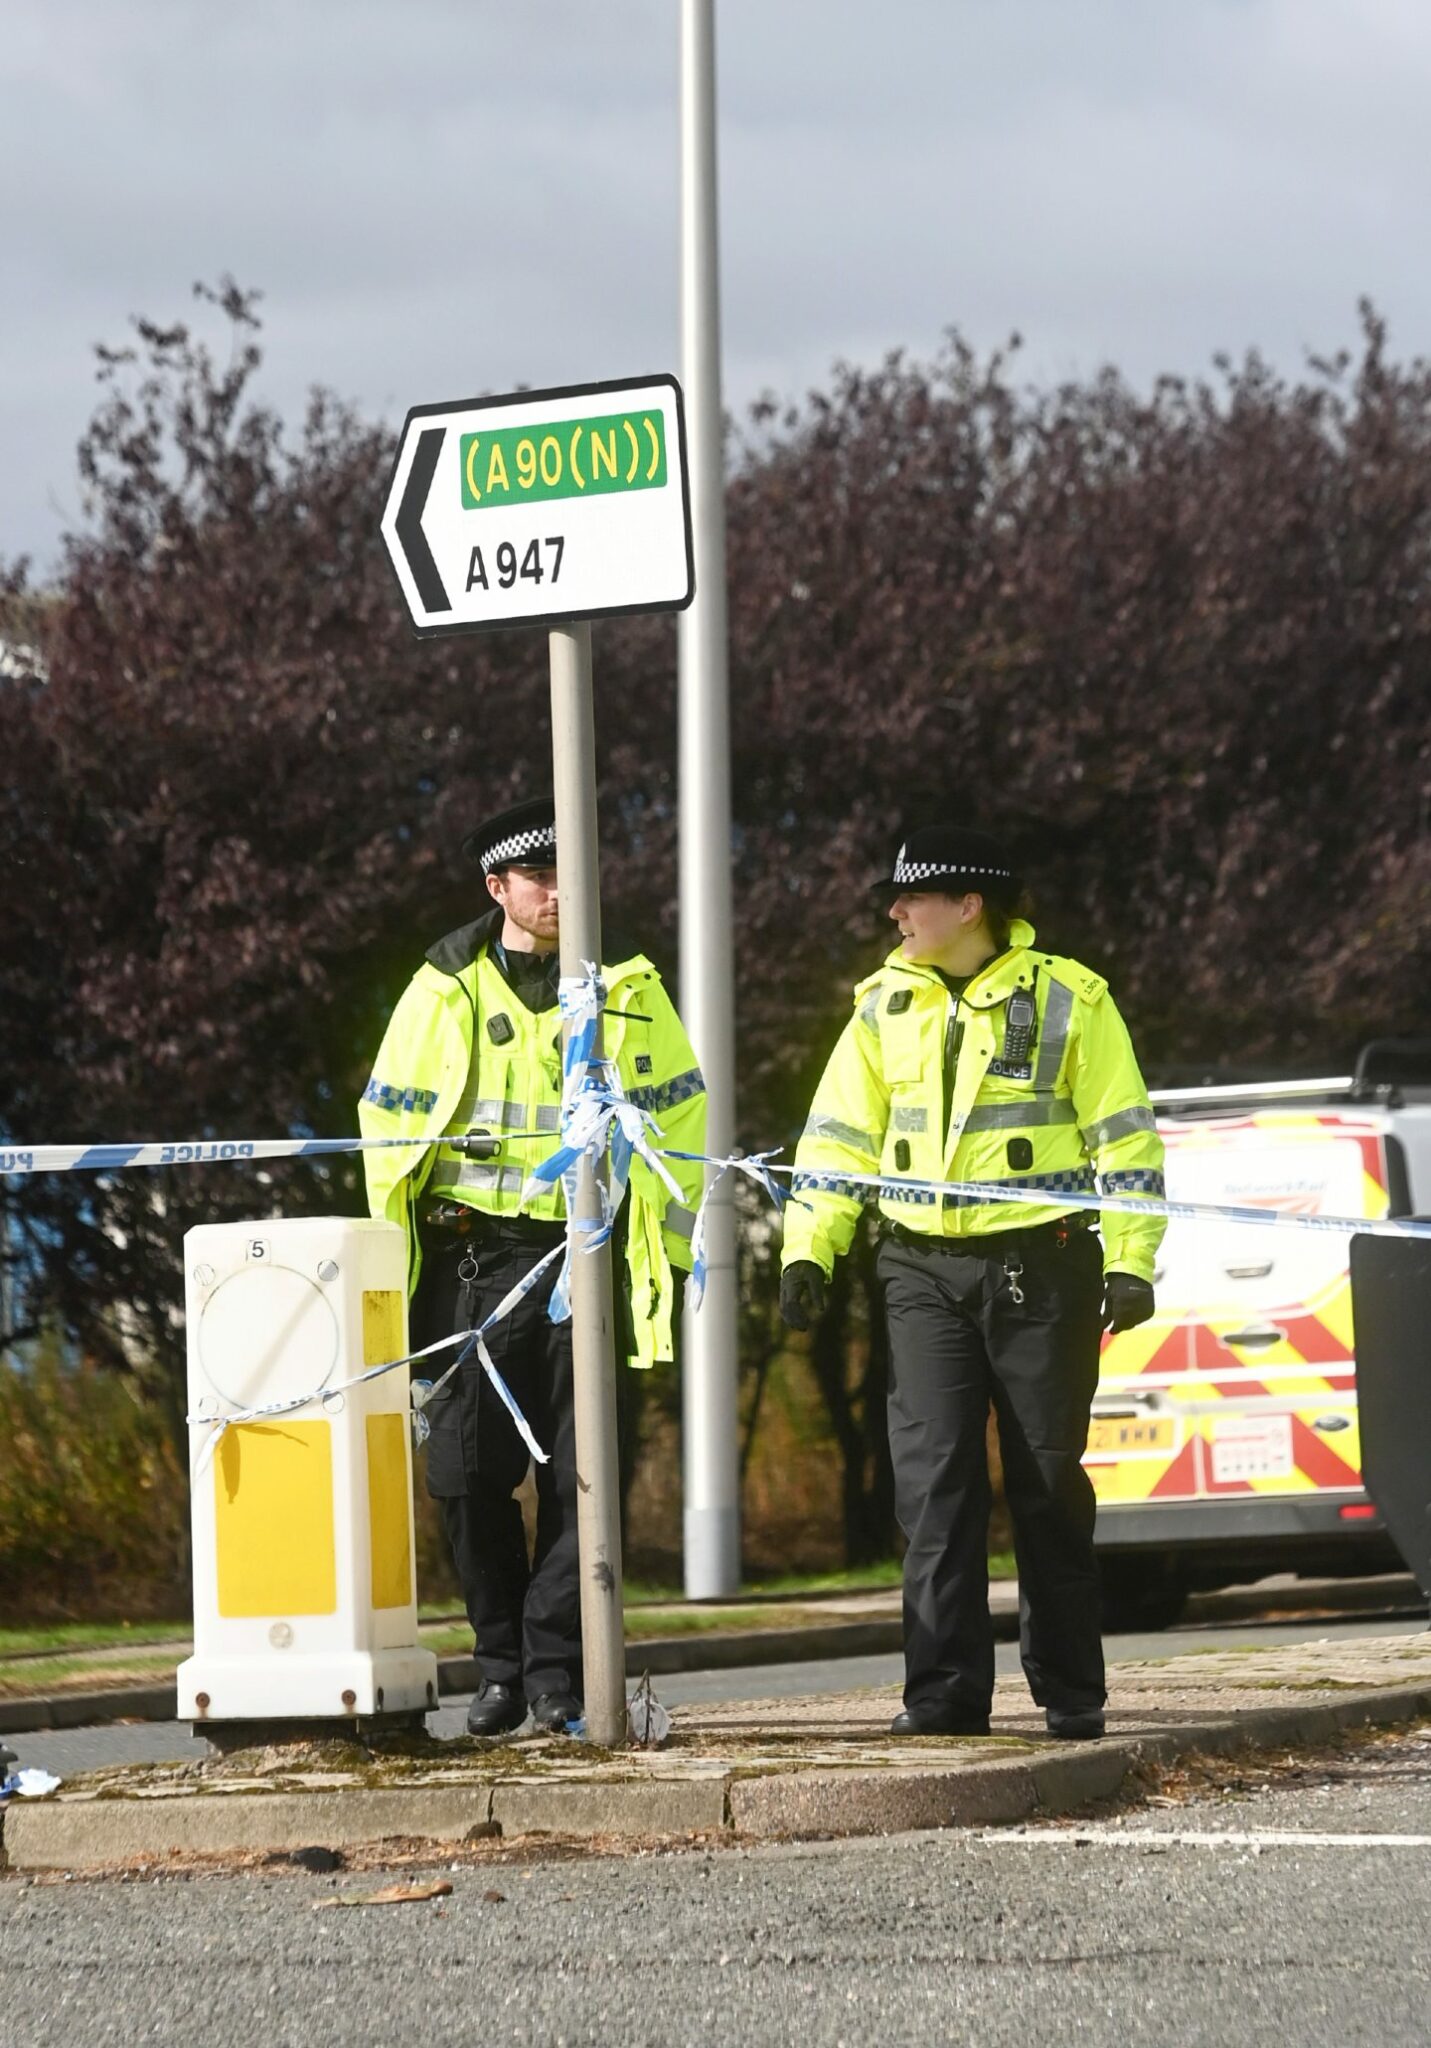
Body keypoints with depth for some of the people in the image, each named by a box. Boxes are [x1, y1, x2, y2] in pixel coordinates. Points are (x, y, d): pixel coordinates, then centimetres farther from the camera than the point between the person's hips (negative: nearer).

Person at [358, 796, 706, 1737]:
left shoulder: (626, 992, 7)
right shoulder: (446, 992, 7)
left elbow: (677, 1113, 11)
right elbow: (390, 1125, 10)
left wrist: (669, 1241, 6)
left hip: (587, 1257, 0)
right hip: (473, 1257, 0)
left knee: (579, 1474, -4)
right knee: (469, 1474, -1)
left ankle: (558, 1672, 1)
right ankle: (501, 1665, 10)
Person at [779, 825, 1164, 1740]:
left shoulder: (1067, 998, -3)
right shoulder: (886, 1005, 8)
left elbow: (1124, 1135, -3)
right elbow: (841, 1135, 12)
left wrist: (1130, 1260, -8)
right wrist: (807, 1248, 4)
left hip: (1040, 1265, -3)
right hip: (924, 1269, 3)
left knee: (1048, 1478, 3)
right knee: (935, 1476, -5)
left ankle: (1071, 1691, 12)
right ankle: (946, 1692, -4)